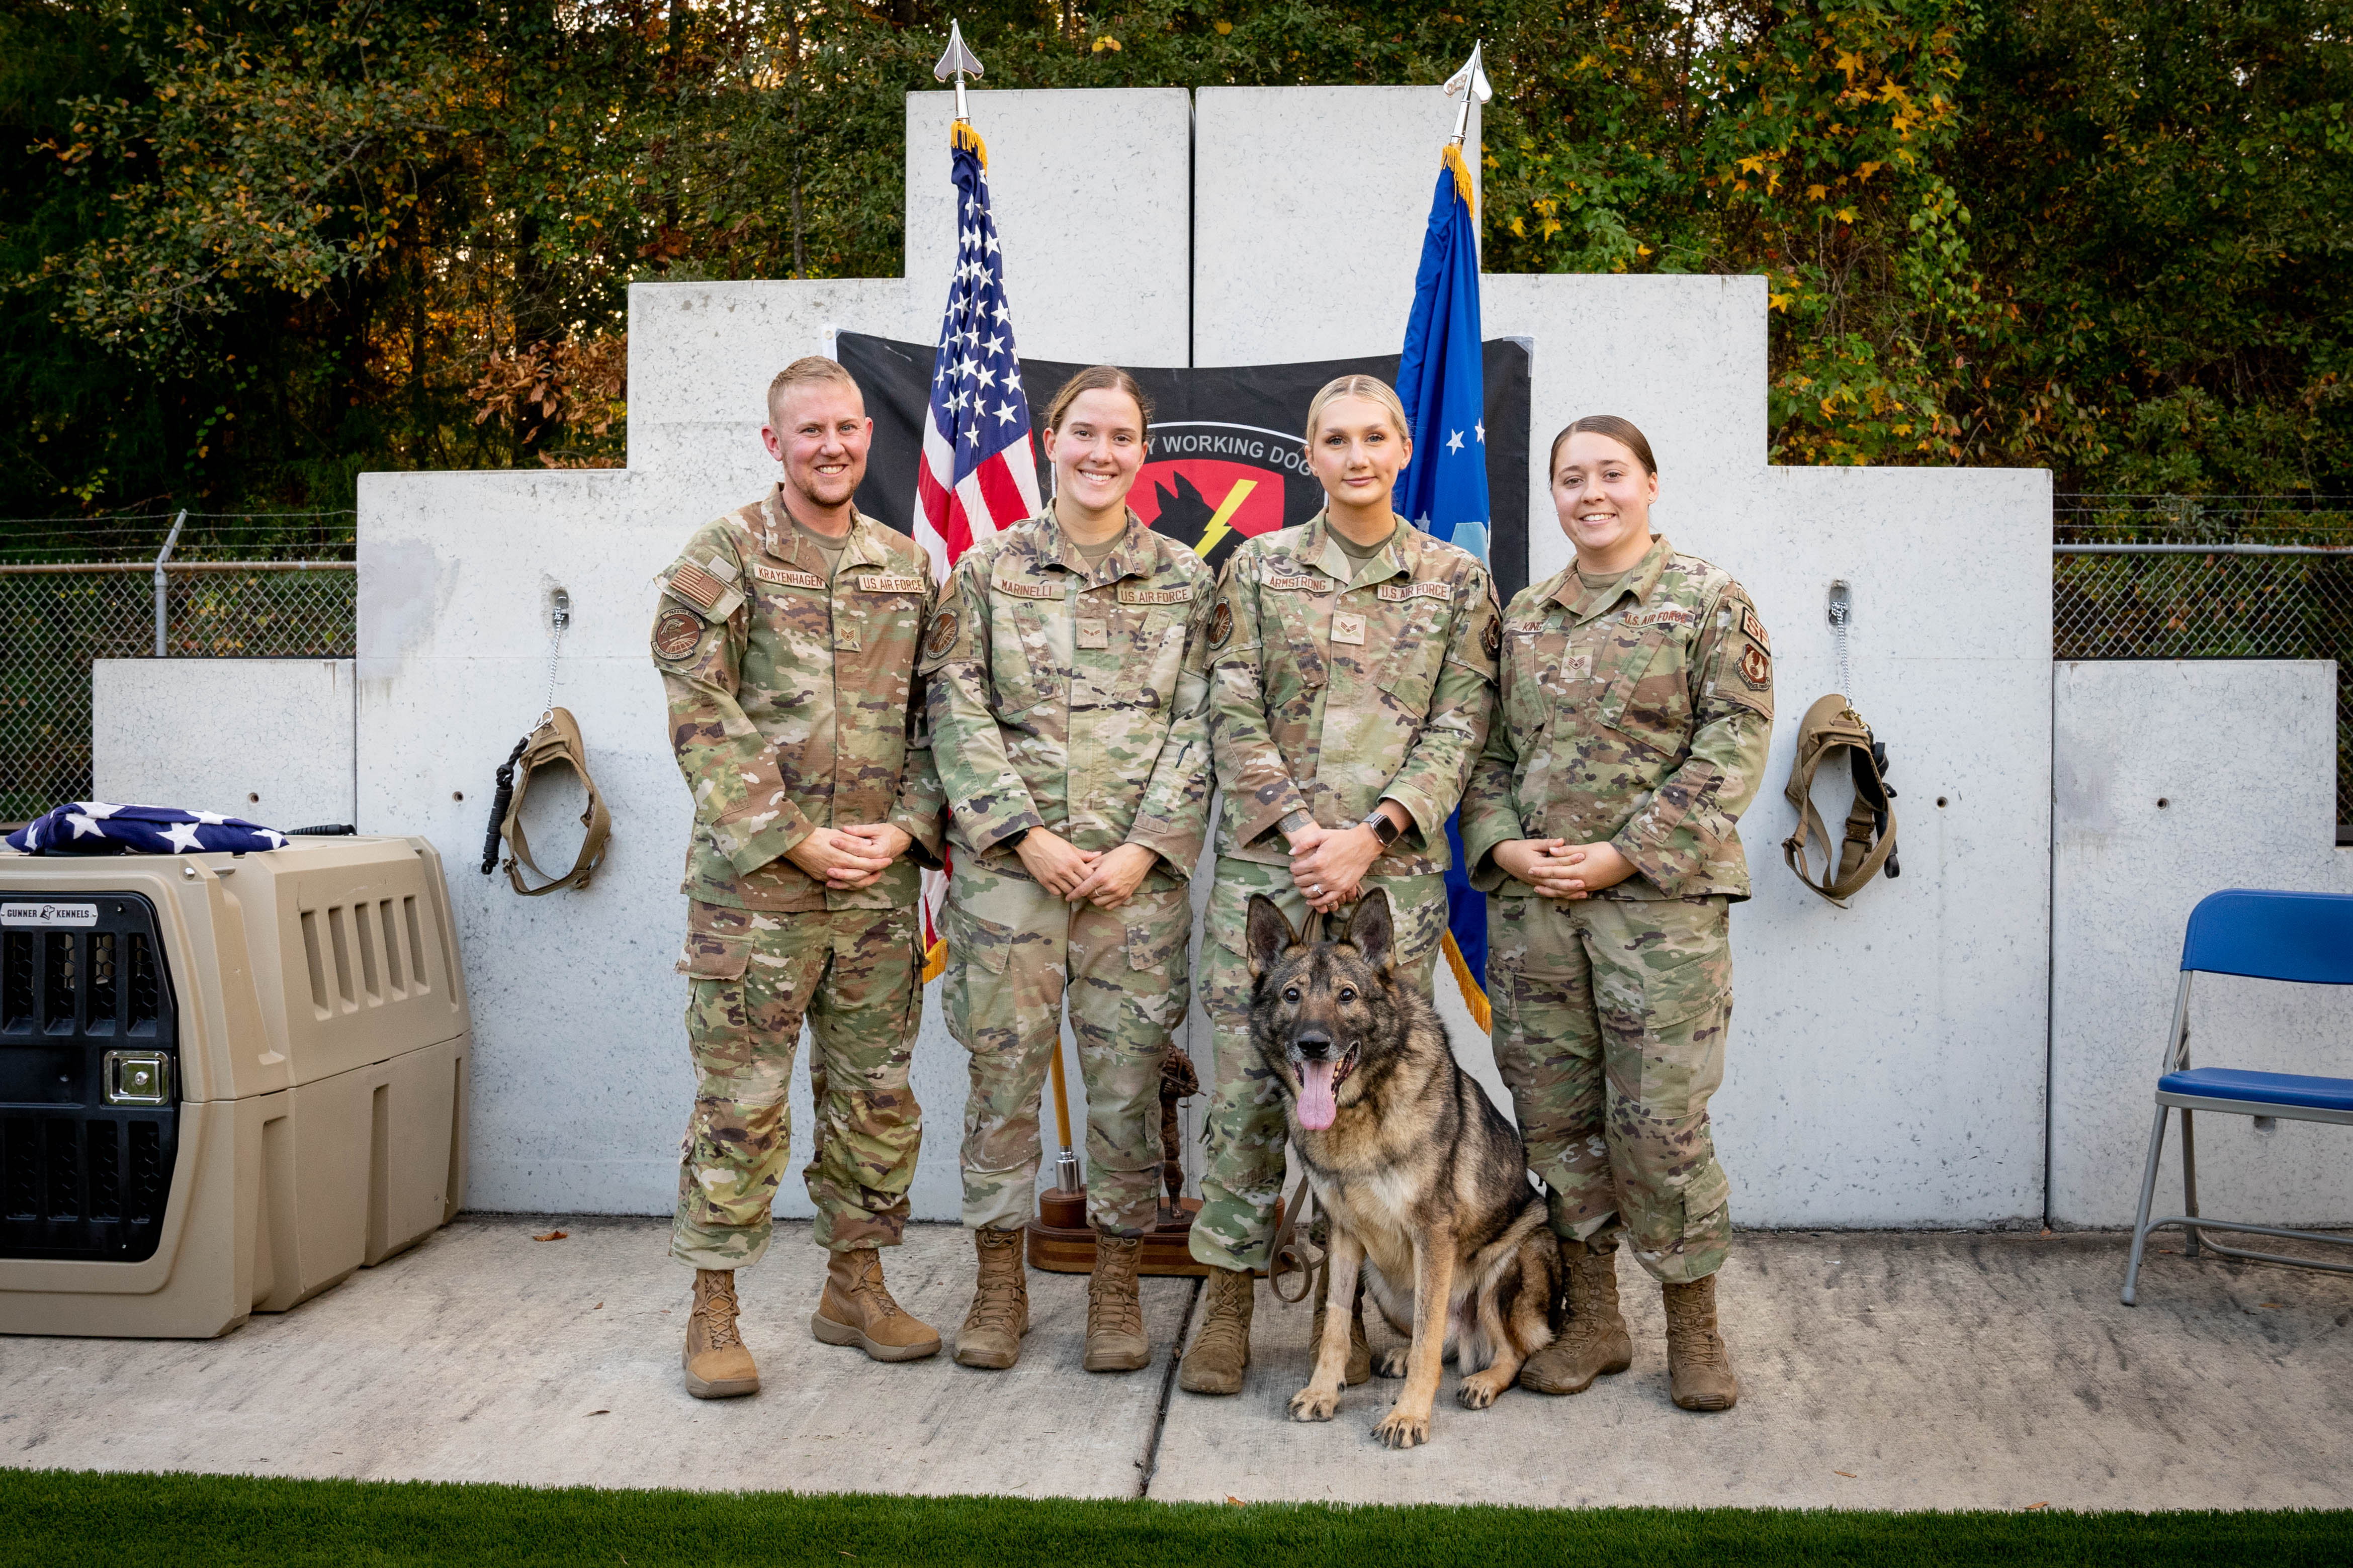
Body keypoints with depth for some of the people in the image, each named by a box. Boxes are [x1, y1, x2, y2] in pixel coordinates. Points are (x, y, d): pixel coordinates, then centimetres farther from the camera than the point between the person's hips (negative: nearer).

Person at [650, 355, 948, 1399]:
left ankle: (855, 1286, 25)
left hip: (880, 878, 5)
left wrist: (907, 826, -3)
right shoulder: (721, 559, -3)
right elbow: (704, 717, -9)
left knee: (875, 1091, 11)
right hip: (754, 880, -4)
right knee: (741, 1098, 0)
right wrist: (794, 840, -13)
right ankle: (713, 1312, 12)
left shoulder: (909, 567, 12)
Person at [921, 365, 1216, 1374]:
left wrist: (1146, 848, -9)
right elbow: (958, 715, 0)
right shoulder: (986, 571, 6)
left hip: (1138, 869, 1)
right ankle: (1000, 1284, 18)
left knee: (1128, 1080, 4)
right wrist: (1028, 837, -10)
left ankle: (1117, 1288, 17)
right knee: (1004, 1072, 4)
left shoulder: (1185, 580, 8)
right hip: (1008, 864, 0)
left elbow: (1196, 727, 3)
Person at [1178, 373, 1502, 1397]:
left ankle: (1345, 1302, 17)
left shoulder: (1457, 582, 7)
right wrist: (1301, 830, -11)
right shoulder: (1258, 568, 7)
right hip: (1265, 860, 0)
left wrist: (1368, 838, -11)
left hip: (1395, 866, 0)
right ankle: (1228, 1297, 12)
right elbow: (1234, 714, 1)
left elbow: (1458, 729, 1)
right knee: (1248, 1079, 0)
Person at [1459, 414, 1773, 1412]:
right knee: (1555, 1115, 8)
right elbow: (1488, 748, 16)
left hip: (1659, 896, -5)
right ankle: (1592, 1320, 21)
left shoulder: (1709, 602, 0)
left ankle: (1694, 1330, 14)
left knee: (1660, 1118, -4)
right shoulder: (1522, 617, 15)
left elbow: (1734, 744, -7)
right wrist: (1499, 844, -3)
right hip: (1529, 897, 5)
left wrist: (1624, 853, -13)